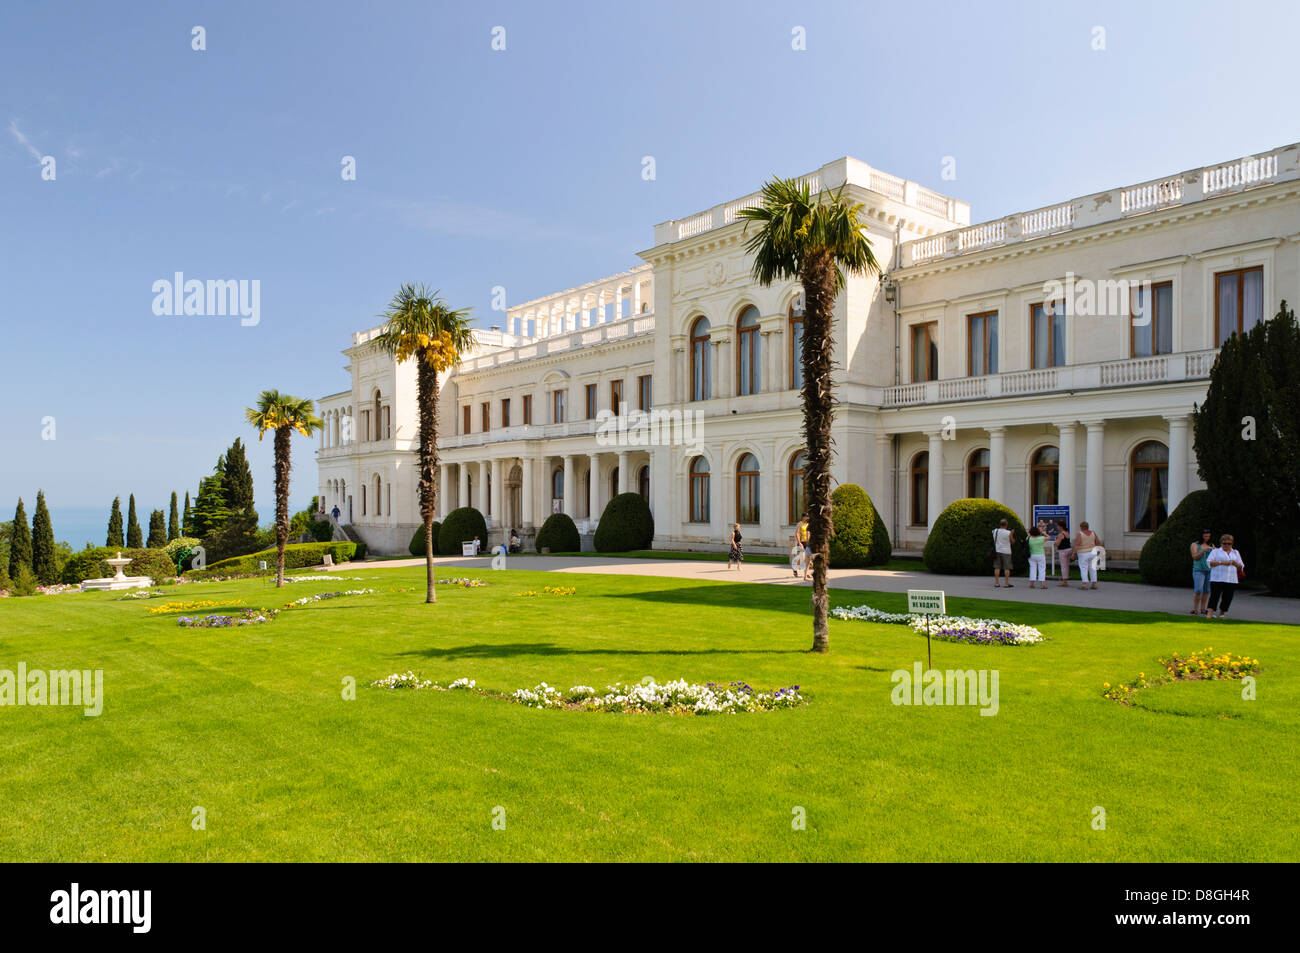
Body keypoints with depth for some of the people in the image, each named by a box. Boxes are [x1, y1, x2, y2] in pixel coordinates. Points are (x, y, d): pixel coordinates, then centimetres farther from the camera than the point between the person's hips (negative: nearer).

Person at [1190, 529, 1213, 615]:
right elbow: (1195, 557, -6)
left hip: (1209, 570, 4)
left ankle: (1202, 609, 10)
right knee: (1198, 590, -13)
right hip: (1199, 570, -4)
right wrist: (1203, 551, -20)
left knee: (1206, 590, 4)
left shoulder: (1211, 545, 14)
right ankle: (1195, 609, -8)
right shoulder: (1195, 544, 2)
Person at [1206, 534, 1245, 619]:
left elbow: (1241, 567, 18)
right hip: (1217, 579, -3)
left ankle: (1221, 614, 15)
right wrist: (1221, 562, -15)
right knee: (1214, 596, -11)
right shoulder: (1216, 551, 10)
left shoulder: (1236, 553, 20)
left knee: (1227, 598, 2)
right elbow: (1209, 562, -3)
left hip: (1231, 580, 3)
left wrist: (1235, 564, -5)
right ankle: (1209, 613, -15)